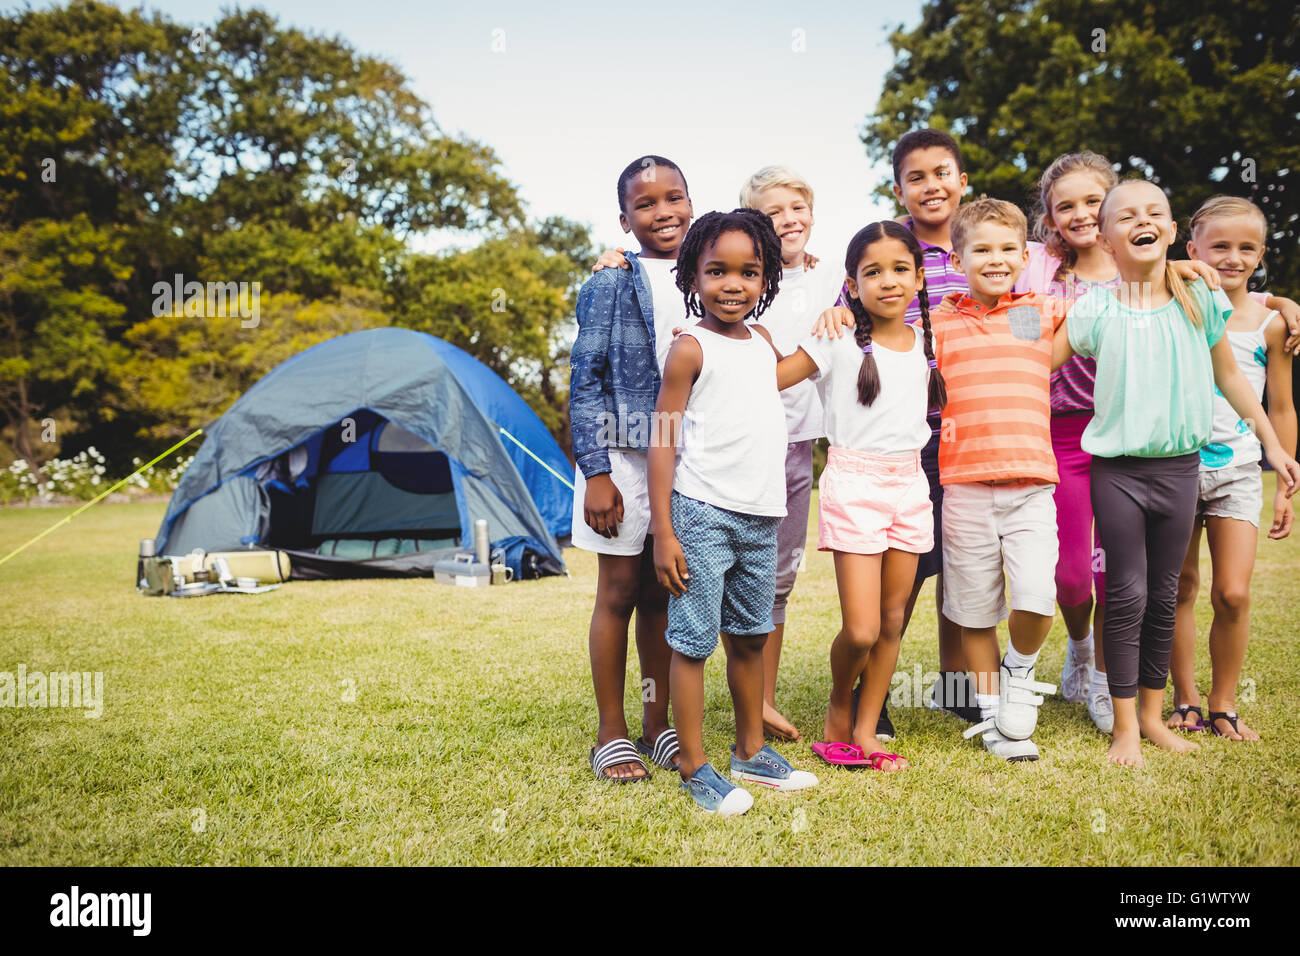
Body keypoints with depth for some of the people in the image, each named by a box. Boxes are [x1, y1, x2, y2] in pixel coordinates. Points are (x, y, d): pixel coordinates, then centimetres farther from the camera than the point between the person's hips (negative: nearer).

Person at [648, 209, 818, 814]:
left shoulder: (763, 340, 12)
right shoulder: (691, 348, -8)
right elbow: (662, 441, -10)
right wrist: (663, 531, -15)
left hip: (762, 515, 7)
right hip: (702, 513, -7)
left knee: (750, 637, 17)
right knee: (692, 642, -1)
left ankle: (751, 751, 31)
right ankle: (694, 769, 11)